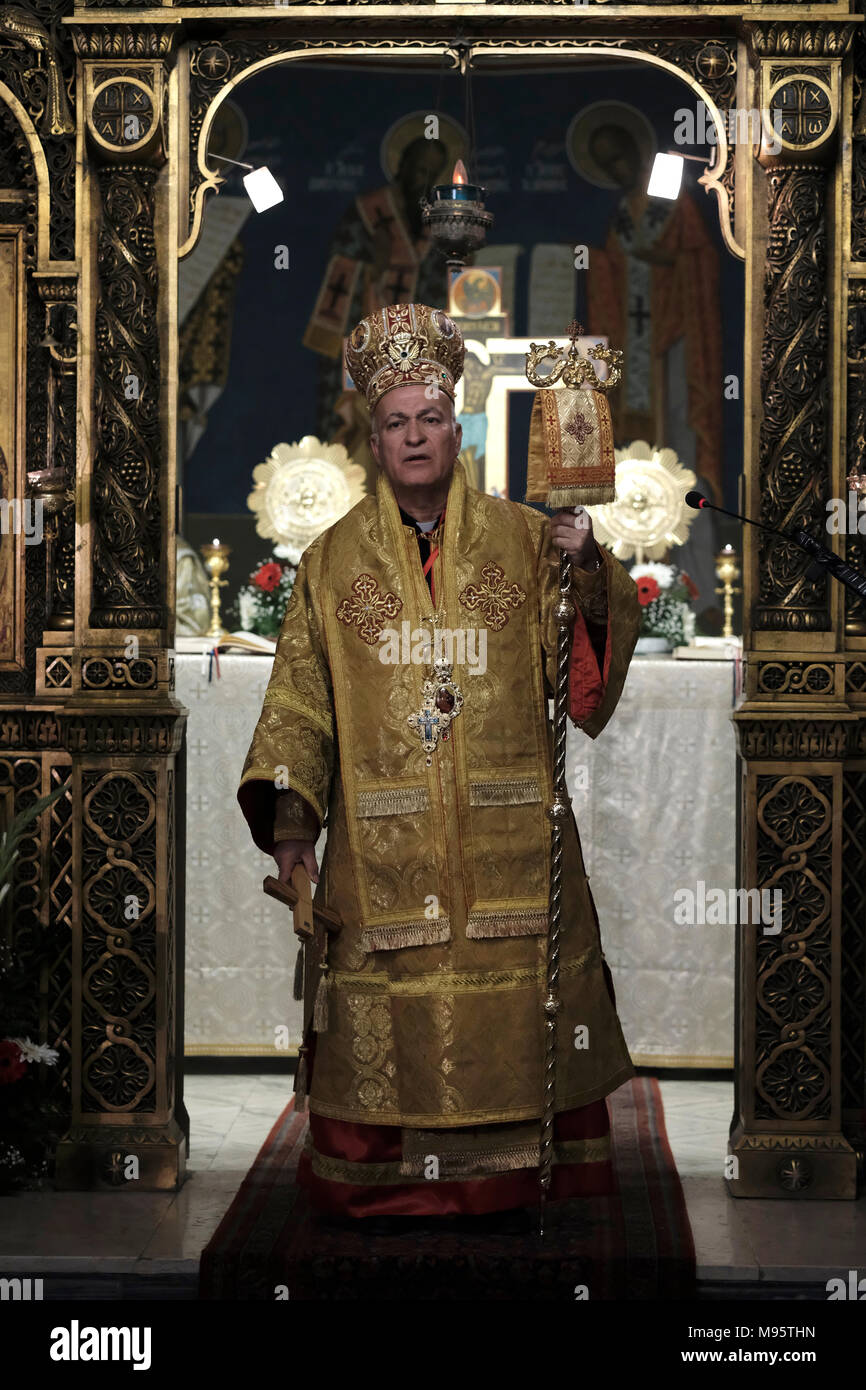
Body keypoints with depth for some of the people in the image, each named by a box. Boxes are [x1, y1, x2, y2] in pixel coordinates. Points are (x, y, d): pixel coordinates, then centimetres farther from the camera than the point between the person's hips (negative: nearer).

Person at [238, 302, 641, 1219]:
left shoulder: (523, 541, 7)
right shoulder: (333, 560, 8)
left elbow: (584, 665, 0)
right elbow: (299, 698, 5)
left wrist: (588, 575, -18)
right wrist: (291, 818, -5)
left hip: (506, 839, 0)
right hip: (381, 848, 0)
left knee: (516, 1008, 1)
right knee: (388, 1023, -1)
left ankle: (522, 1167, 13)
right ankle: (387, 1176, 10)